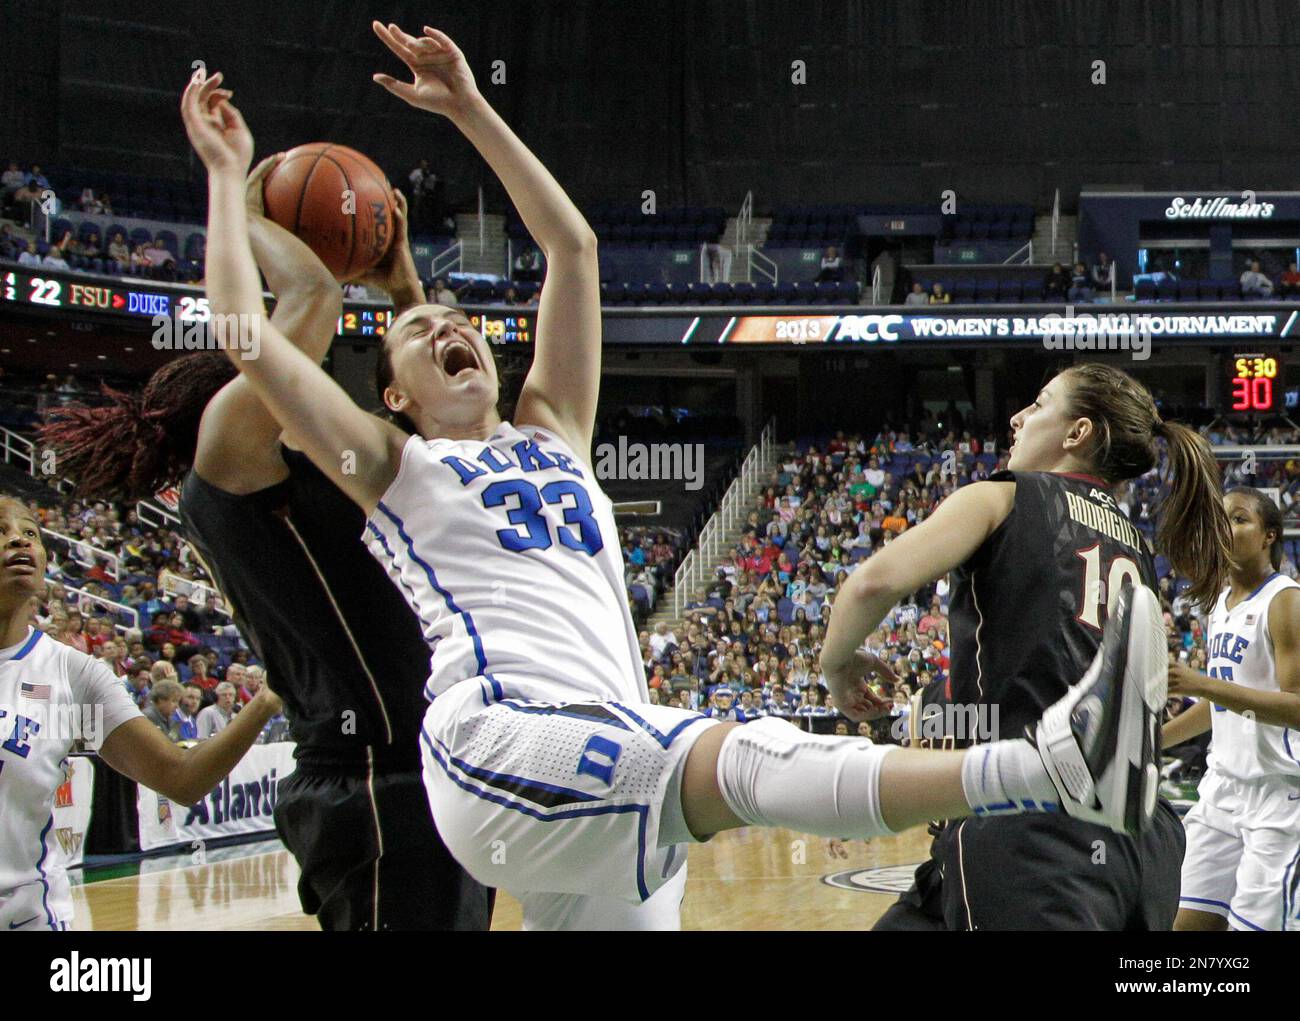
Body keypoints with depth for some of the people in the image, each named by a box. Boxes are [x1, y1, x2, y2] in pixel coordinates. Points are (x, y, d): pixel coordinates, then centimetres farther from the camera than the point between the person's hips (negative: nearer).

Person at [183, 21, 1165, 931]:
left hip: (621, 768, 8)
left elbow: (573, 244, 28)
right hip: (499, 746, -8)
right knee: (748, 760, -31)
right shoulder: (396, 471, 18)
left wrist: (472, 111, 29)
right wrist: (228, 173, 17)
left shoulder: (552, 433, 30)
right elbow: (249, 340, 8)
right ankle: (1055, 761, -53)